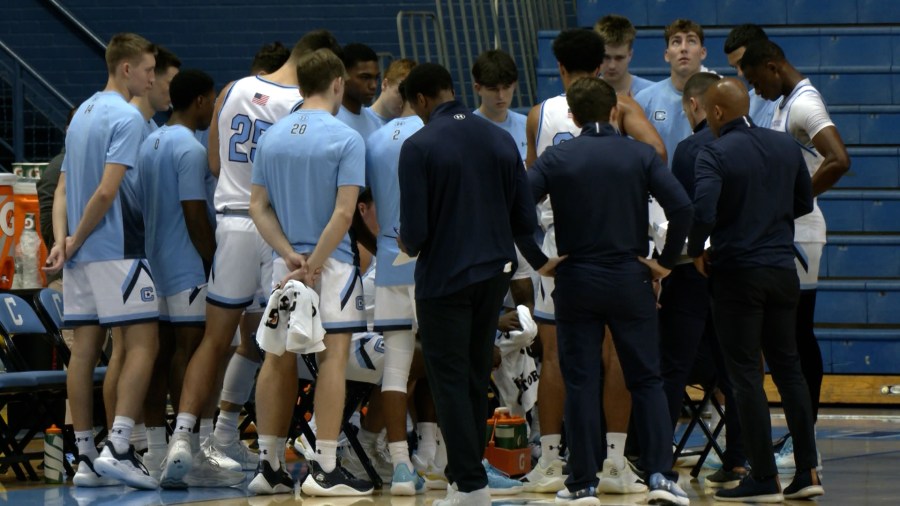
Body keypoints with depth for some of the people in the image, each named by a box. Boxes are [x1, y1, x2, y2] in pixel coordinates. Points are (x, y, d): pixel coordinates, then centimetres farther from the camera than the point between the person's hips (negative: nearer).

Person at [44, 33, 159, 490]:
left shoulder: (82, 114, 17)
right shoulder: (127, 118, -11)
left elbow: (63, 188, 13)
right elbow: (107, 191, -18)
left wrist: (60, 239, 2)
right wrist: (75, 241, -7)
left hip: (82, 253, 8)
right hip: (117, 251, -8)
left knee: (85, 349, 6)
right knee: (142, 344, -7)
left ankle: (86, 459, 6)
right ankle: (117, 449, -17)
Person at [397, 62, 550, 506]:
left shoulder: (419, 147, -14)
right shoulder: (498, 139, 3)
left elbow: (414, 228, -15)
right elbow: (525, 215, 6)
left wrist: (410, 245, 8)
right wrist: (537, 259, 24)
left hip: (444, 278, -6)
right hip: (494, 274, 6)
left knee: (450, 381, 1)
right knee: (476, 377, 16)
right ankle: (466, 470, 23)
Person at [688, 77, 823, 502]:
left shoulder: (714, 155, -14)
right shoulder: (786, 146, 6)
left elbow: (702, 212, -25)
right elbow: (804, 203, 16)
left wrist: (696, 251, -7)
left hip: (737, 273, -6)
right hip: (782, 271, 6)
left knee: (746, 375, 0)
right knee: (788, 367, 14)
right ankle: (807, 472, 11)